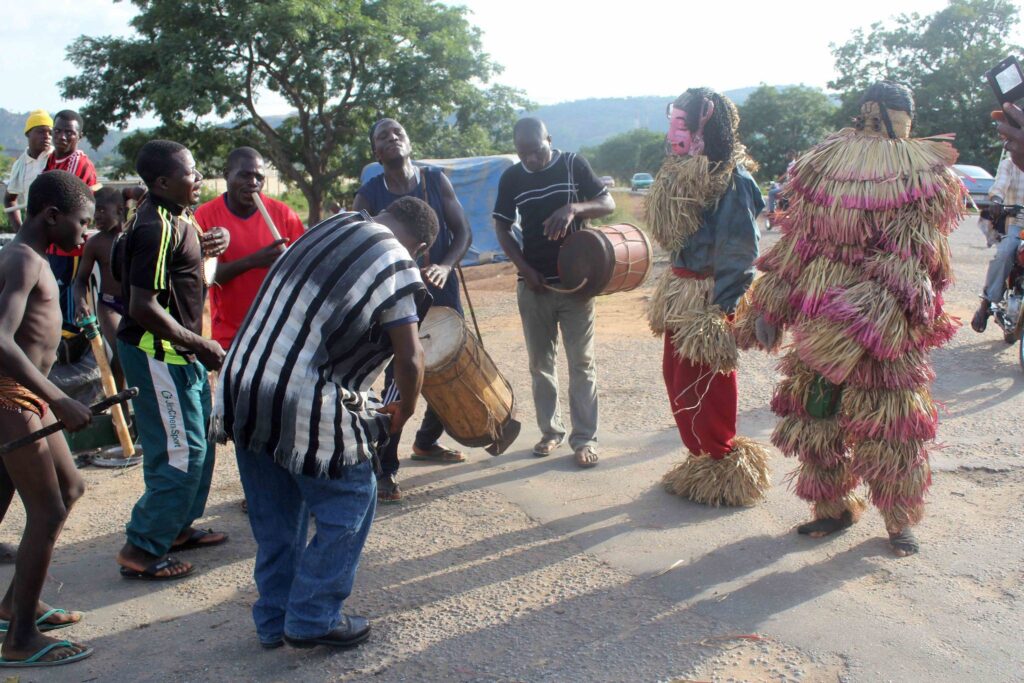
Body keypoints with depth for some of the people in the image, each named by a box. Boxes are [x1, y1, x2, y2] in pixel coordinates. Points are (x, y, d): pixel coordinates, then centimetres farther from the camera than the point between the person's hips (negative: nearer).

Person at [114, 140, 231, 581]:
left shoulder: (177, 218, 8)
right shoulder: (156, 229, -22)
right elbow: (143, 307, -26)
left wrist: (203, 248, 5)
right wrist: (199, 345, -20)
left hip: (179, 351, 10)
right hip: (157, 354, -10)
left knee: (200, 441, 19)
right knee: (181, 452, -6)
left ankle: (178, 527, 33)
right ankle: (142, 550, 5)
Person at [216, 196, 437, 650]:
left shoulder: (329, 227, 13)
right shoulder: (397, 268, -8)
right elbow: (409, 362, -9)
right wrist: (403, 411, 10)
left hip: (241, 391, 8)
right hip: (306, 412, -8)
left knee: (275, 518, 21)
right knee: (349, 508, 12)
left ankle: (274, 621, 33)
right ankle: (312, 620, 21)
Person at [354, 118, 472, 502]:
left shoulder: (436, 180, 1)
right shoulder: (369, 195, -5)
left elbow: (462, 232, -2)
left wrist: (446, 265, -21)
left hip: (442, 293, 4)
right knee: (398, 381, -12)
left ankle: (426, 443, 36)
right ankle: (385, 471, -3)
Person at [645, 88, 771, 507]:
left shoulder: (732, 180, -16)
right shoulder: (681, 175, 11)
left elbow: (740, 250, -18)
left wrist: (722, 308, -22)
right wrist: (669, 292, 17)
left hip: (708, 297, -9)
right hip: (680, 293, 9)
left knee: (704, 385, -1)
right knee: (677, 378, 14)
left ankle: (723, 465, 17)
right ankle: (701, 457, 29)